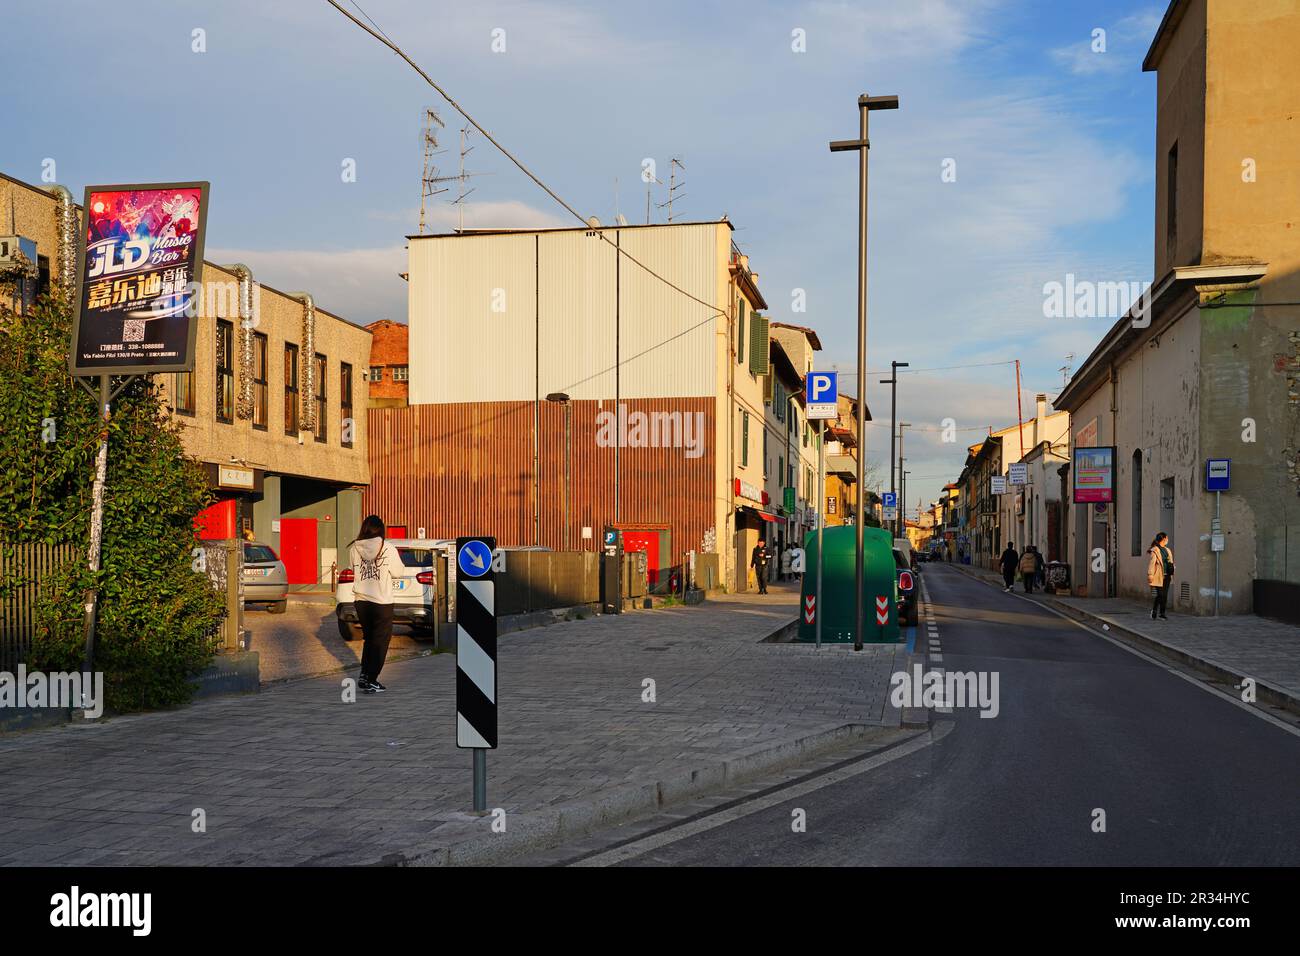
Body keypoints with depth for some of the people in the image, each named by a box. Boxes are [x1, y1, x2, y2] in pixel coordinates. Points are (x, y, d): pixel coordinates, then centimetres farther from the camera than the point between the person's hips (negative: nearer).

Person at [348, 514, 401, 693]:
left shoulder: (354, 549, -3)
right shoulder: (388, 548, -10)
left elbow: (354, 569, 8)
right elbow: (398, 571, 1)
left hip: (361, 600, 4)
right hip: (382, 601, -4)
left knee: (369, 638, 21)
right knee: (380, 641, 8)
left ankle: (364, 676, 19)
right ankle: (370, 681, 7)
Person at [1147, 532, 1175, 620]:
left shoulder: (1167, 550, 17)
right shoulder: (1154, 550, -7)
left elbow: (1170, 562, 20)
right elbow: (1151, 563, -12)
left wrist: (1171, 572, 14)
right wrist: (1150, 575, -18)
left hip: (1167, 576, 7)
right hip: (1159, 576, -7)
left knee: (1164, 595, 7)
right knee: (1159, 595, -7)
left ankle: (1162, 614, 12)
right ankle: (1154, 612, 6)